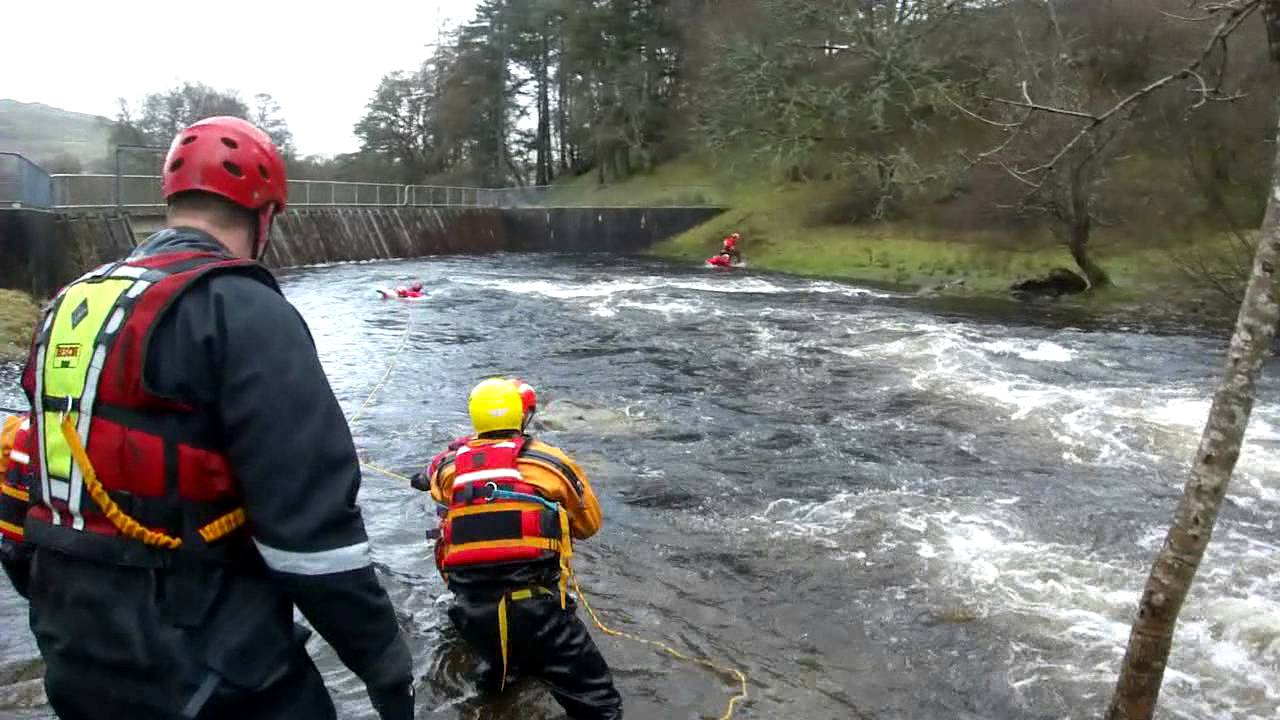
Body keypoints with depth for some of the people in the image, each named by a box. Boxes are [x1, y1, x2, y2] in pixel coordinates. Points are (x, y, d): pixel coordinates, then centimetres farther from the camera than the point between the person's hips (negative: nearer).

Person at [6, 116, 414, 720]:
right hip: (205, 669, -7)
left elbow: (36, 483, 16)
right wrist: (385, 664, -13)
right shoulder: (240, 312, -17)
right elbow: (310, 517, -22)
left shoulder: (69, 308, 9)